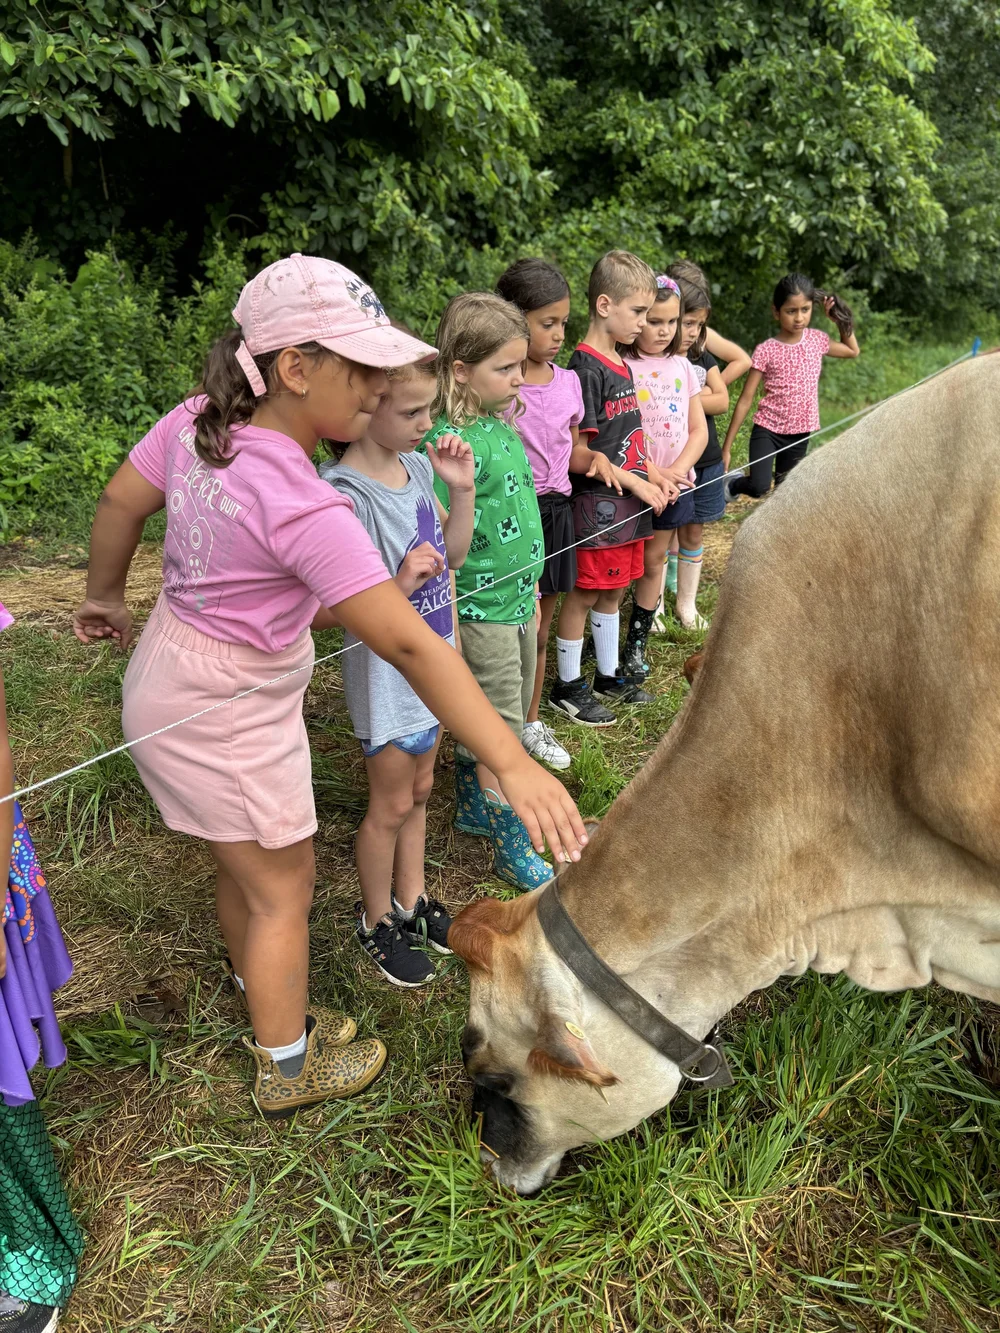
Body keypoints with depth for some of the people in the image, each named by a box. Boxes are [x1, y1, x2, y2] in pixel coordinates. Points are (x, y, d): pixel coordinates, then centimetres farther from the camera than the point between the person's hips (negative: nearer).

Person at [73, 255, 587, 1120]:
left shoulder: (198, 421, -10)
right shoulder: (302, 505, -33)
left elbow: (120, 502, 4)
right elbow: (409, 644, -36)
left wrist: (107, 597, 22)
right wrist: (513, 766, -34)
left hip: (172, 679, 8)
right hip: (228, 718, -8)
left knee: (244, 868, 25)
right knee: (284, 887, 12)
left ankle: (272, 1017, 48)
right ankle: (288, 1071, 35)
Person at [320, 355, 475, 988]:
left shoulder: (418, 466, -1)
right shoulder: (347, 493, -24)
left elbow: (453, 555, 8)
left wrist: (463, 489, -6)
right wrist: (401, 584, -39)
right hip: (387, 675, -7)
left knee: (420, 790, 22)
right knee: (392, 805, 11)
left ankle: (412, 898, 43)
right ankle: (377, 921, 34)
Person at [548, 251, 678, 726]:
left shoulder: (621, 364, 13)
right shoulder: (585, 368, -16)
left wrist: (655, 474, 6)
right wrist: (637, 484, -16)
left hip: (629, 499, 9)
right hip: (597, 503, -9)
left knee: (612, 590, 18)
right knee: (584, 593, 2)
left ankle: (609, 675, 32)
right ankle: (567, 686, 15)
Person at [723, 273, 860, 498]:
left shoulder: (817, 340, 2)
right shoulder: (765, 351, -10)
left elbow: (853, 351, 23)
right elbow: (745, 400, -9)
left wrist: (840, 320, 8)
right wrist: (727, 447, -11)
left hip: (800, 434, 4)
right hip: (768, 430, -4)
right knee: (759, 488, -23)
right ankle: (732, 484, 10)